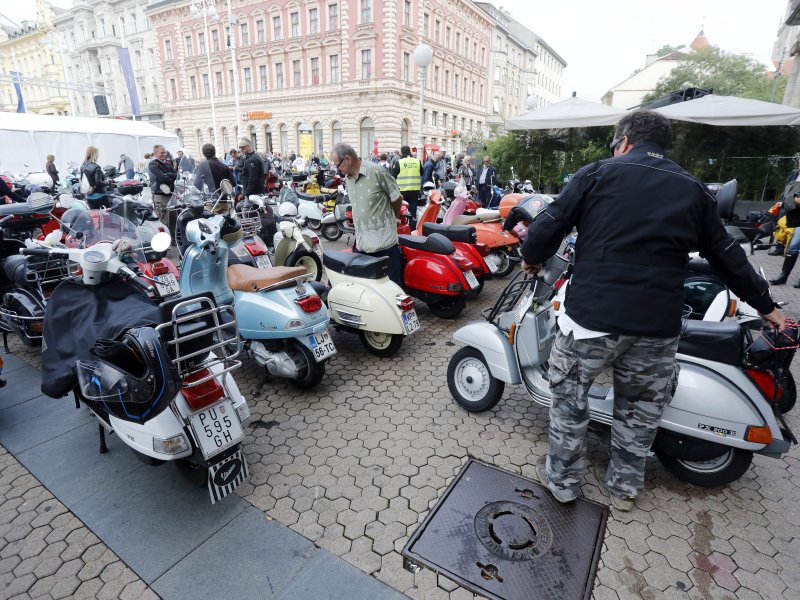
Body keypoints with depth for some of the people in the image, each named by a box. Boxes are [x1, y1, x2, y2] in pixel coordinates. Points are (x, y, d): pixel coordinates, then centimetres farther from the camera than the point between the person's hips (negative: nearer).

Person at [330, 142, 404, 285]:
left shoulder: (377, 172, -12)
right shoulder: (347, 177, 11)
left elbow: (397, 197, -3)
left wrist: (395, 217, 14)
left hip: (384, 241, -7)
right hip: (362, 243, 7)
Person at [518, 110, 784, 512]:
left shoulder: (597, 173, 2)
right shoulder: (693, 190, 12)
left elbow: (549, 225, -2)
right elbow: (727, 255, 18)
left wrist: (531, 258, 18)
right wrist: (765, 305, 31)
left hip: (592, 314, -3)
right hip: (658, 326, 4)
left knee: (569, 397, 15)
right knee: (639, 410, 22)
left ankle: (562, 480, 30)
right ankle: (624, 486, 39)